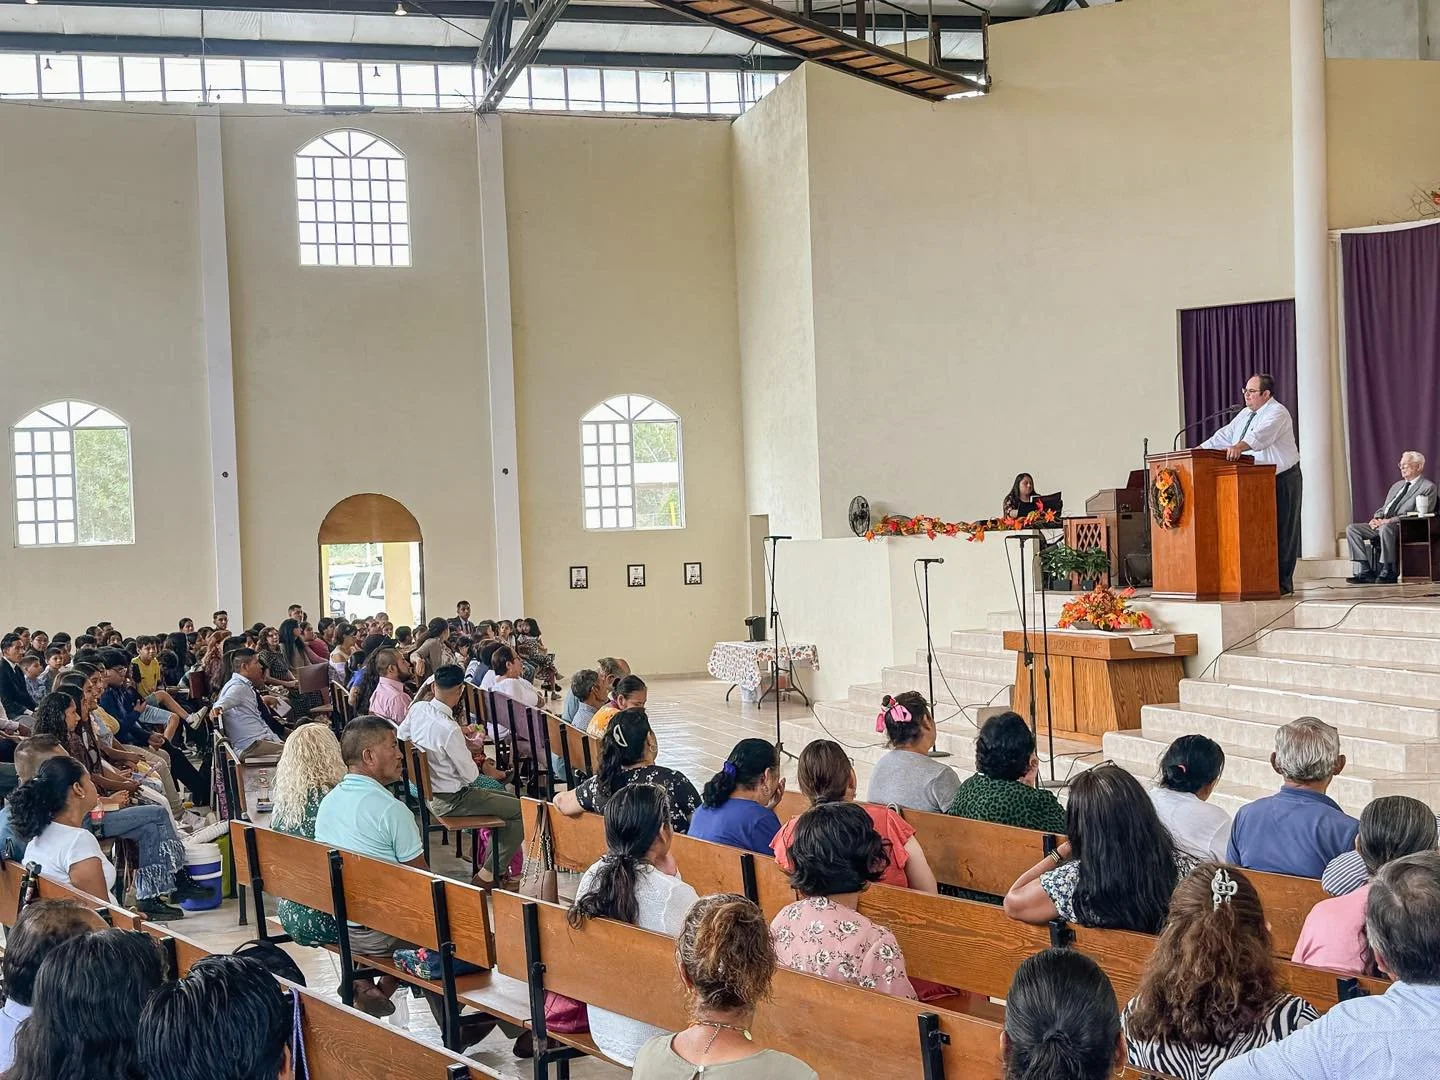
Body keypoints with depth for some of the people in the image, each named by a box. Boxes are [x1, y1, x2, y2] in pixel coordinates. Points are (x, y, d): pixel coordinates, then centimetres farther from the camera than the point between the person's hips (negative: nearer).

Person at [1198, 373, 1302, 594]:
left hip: (1282, 480, -8)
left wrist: (1240, 446, -49)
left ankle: (1283, 583, -1)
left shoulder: (1277, 413, -12)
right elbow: (1225, 435, 11)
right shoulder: (1245, 414, 15)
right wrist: (1200, 449, -2)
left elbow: (1261, 435, -32)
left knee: (1281, 532, -4)